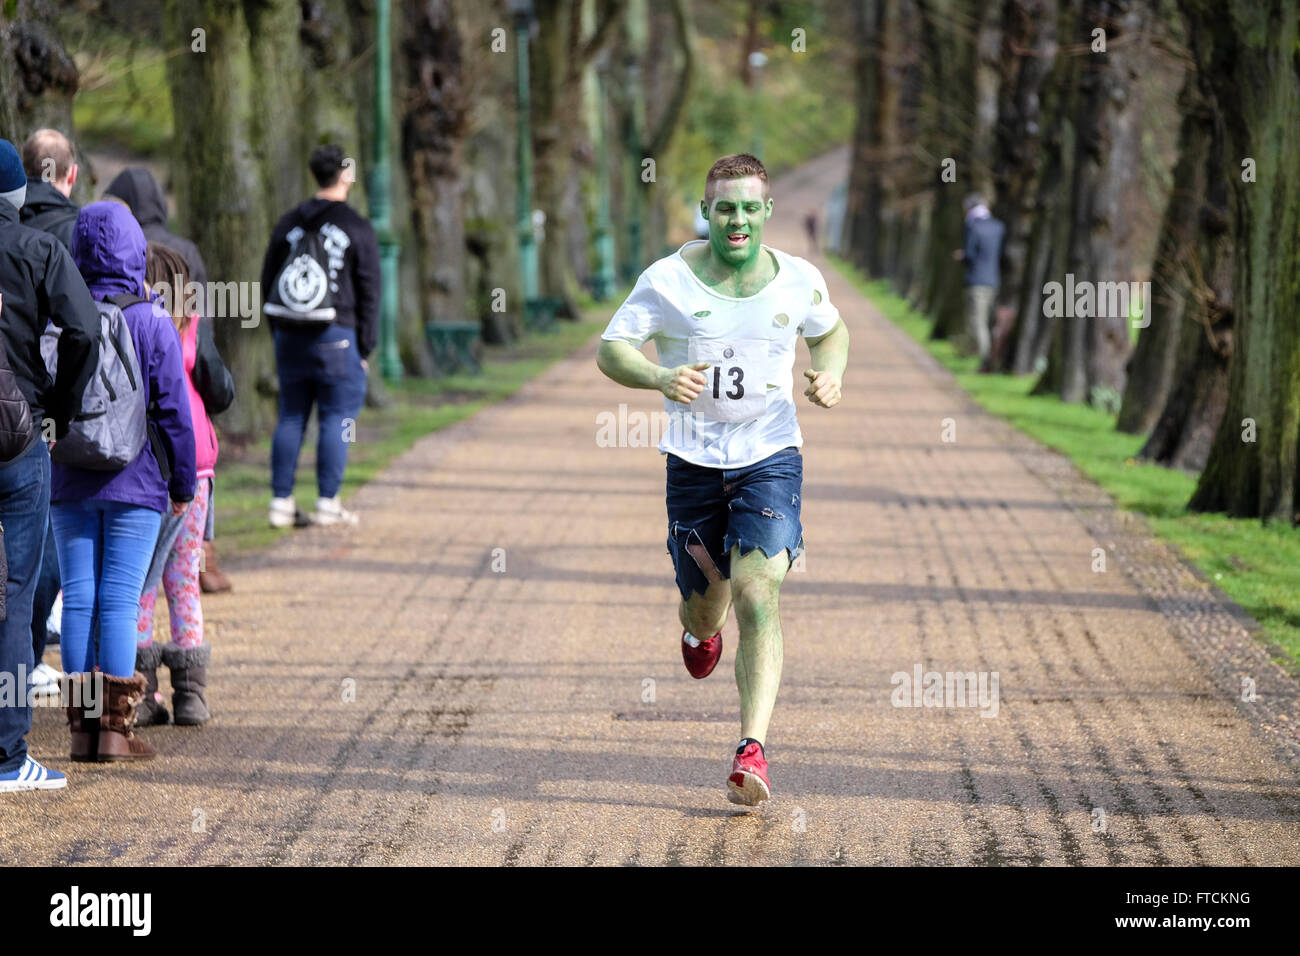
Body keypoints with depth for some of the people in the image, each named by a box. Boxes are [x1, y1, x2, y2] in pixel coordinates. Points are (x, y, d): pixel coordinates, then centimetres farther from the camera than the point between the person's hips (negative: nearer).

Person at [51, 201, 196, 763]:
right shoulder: (153, 323, -7)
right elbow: (173, 411, -5)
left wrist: (47, 473, 14)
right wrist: (182, 484, 5)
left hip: (70, 484, 3)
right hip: (135, 484, -2)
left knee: (78, 597, 5)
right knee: (121, 601, -3)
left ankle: (83, 728, 5)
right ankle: (115, 728, -5)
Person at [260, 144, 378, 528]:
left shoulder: (288, 224, 10)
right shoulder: (358, 229, -4)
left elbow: (267, 284, 13)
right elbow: (369, 294, -4)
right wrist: (365, 349, 1)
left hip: (290, 335, 5)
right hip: (336, 336, -5)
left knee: (290, 417, 8)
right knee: (337, 419, -1)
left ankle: (281, 501, 7)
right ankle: (328, 503, -3)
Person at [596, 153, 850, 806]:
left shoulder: (799, 280, -1)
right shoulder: (668, 280, -7)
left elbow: (831, 331, 19)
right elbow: (610, 351, -4)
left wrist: (831, 373, -4)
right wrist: (661, 377, -24)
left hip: (771, 457, -1)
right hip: (695, 458, 1)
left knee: (758, 598, -17)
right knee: (706, 604, 10)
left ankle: (752, 751, -22)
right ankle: (699, 626, 52)